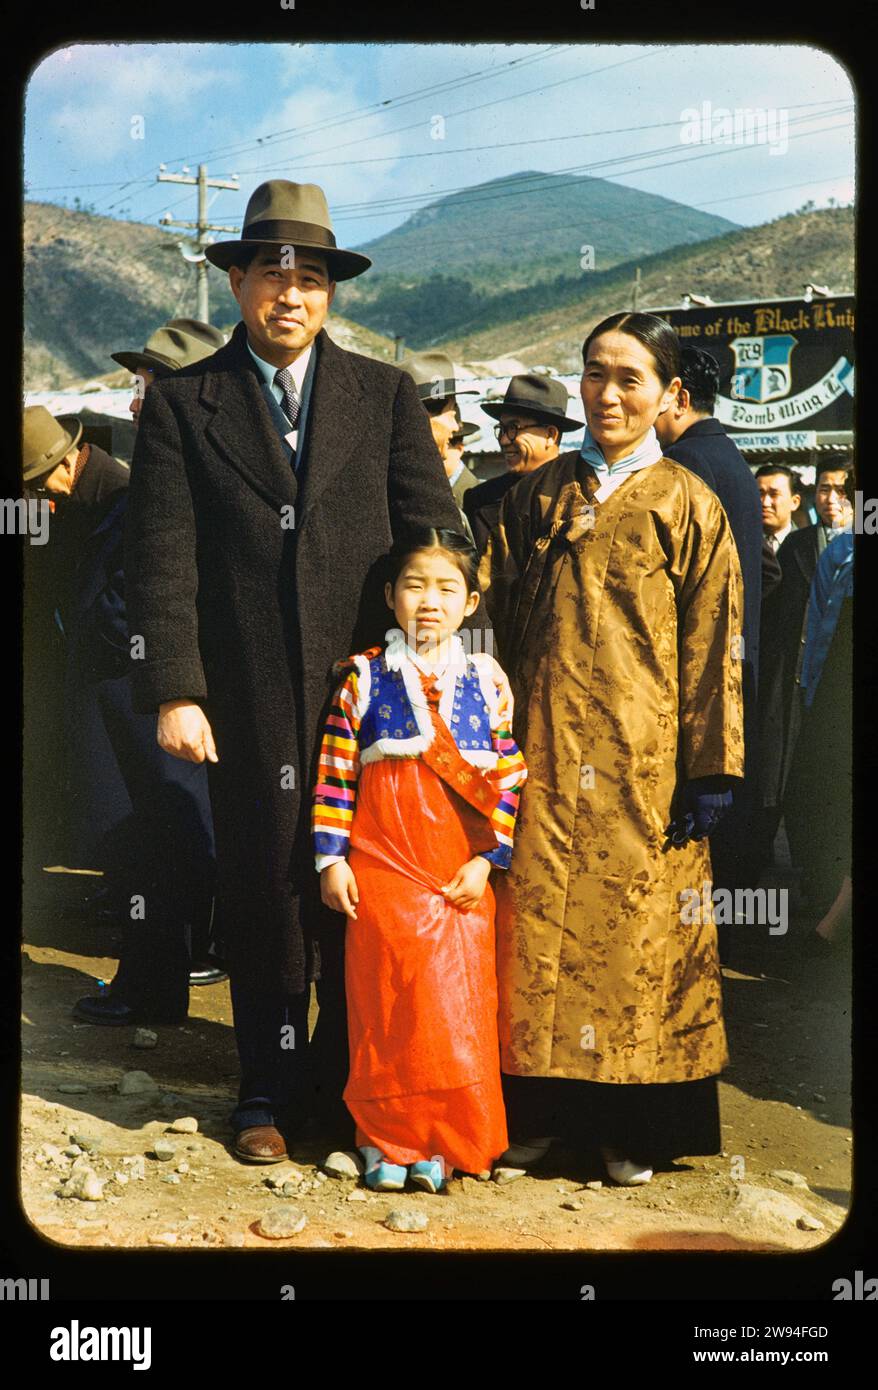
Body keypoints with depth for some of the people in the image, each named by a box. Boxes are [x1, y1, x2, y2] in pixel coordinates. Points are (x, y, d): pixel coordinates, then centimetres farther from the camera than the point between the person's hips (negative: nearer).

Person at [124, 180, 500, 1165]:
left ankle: (348, 1081, 25)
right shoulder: (182, 404, 6)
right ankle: (269, 1089, 24)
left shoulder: (386, 395, 10)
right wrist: (174, 691, -10)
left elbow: (434, 535, 5)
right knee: (263, 890, 7)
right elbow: (162, 560, -1)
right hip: (249, 702, -1)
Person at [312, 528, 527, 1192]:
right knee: (389, 1003, 1)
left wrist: (487, 860, -3)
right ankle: (386, 1142, 14)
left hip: (462, 875, 1)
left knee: (458, 1006, 1)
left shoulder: (486, 680, 5)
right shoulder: (365, 676, 2)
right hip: (382, 868, -1)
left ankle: (442, 1143, 14)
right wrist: (332, 858, -3)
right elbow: (335, 771, 1)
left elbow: (509, 777, 4)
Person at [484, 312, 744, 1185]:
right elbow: (497, 621, 10)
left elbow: (712, 646, -1)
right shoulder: (536, 496, 10)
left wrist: (710, 769, -6)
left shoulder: (687, 506, 1)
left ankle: (629, 1125, 15)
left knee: (633, 923, 3)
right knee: (532, 920, 5)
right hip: (538, 750, 3)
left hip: (638, 759, -2)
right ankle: (533, 1108, 17)